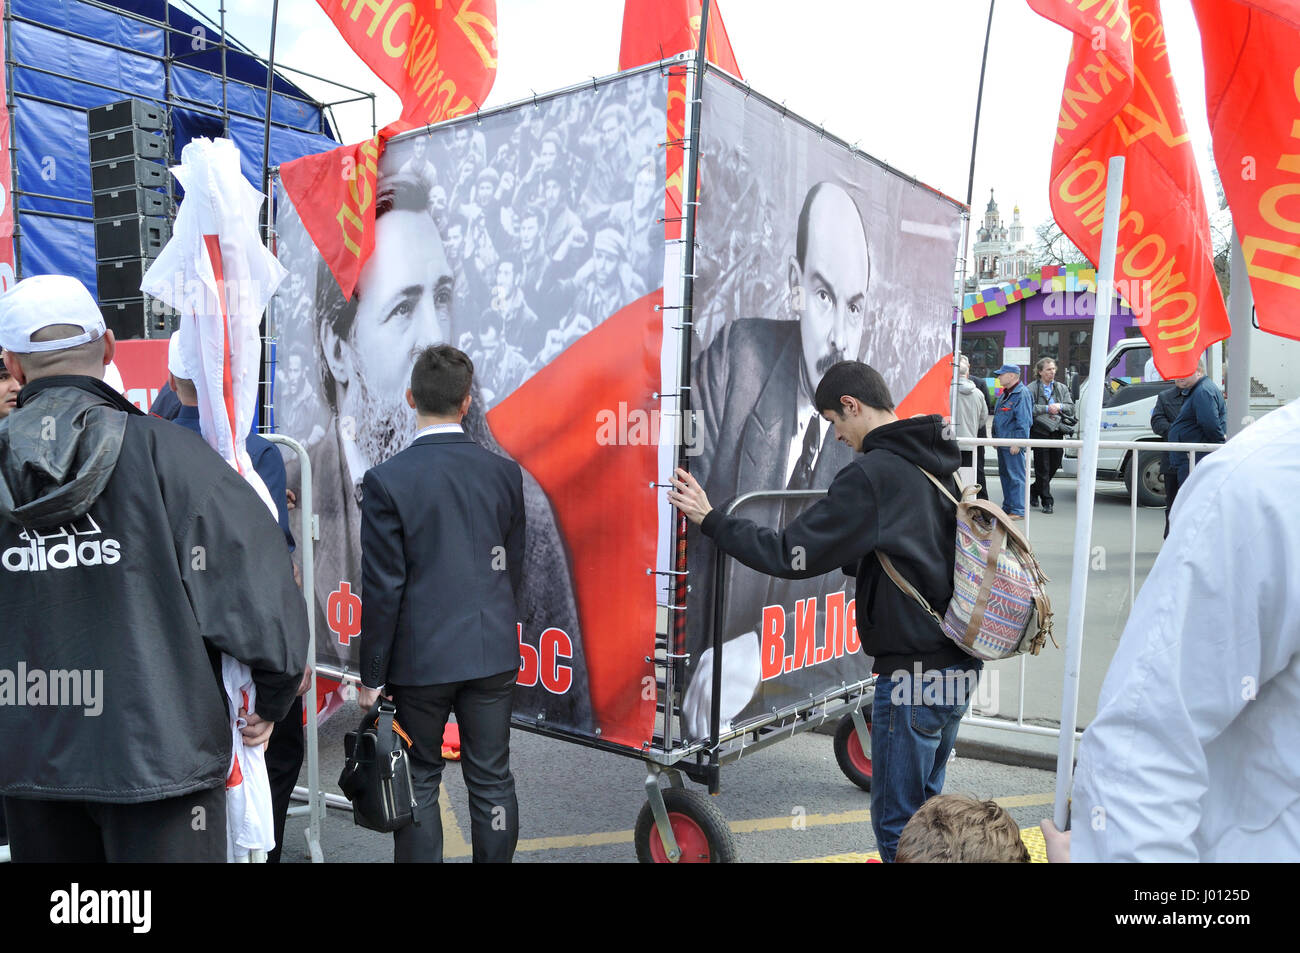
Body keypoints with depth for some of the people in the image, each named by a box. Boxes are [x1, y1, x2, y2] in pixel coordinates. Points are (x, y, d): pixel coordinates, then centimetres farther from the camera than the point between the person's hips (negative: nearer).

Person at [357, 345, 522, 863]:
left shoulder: (387, 479, -13)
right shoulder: (505, 472, -2)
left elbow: (383, 588, -12)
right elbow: (512, 570, 7)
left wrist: (372, 675, -2)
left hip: (420, 657, -3)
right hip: (493, 651, 3)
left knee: (418, 783, 13)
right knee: (492, 781, 13)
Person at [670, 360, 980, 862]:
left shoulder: (871, 473, -19)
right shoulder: (939, 464, 8)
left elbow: (791, 554, -20)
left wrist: (710, 519, -10)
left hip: (915, 673, -9)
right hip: (959, 666, 9)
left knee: (896, 824, 6)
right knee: (923, 805, 24)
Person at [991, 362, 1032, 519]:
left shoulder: (1022, 394, -13)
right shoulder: (1005, 393, 17)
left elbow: (1024, 422, -18)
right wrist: (995, 438, 22)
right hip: (1002, 442, 10)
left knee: (1016, 476, -7)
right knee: (1005, 475, 15)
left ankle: (1018, 511, -3)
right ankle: (1007, 507, 24)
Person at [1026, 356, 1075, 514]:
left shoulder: (1061, 388, 15)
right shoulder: (1032, 388, 0)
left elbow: (1071, 409, 11)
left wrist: (1059, 406, -7)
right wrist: (1047, 409, -14)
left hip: (1057, 432, 5)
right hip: (1040, 432, -4)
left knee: (1053, 467, 7)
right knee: (1042, 468, -2)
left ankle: (1034, 491, 28)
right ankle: (1047, 501, 4)